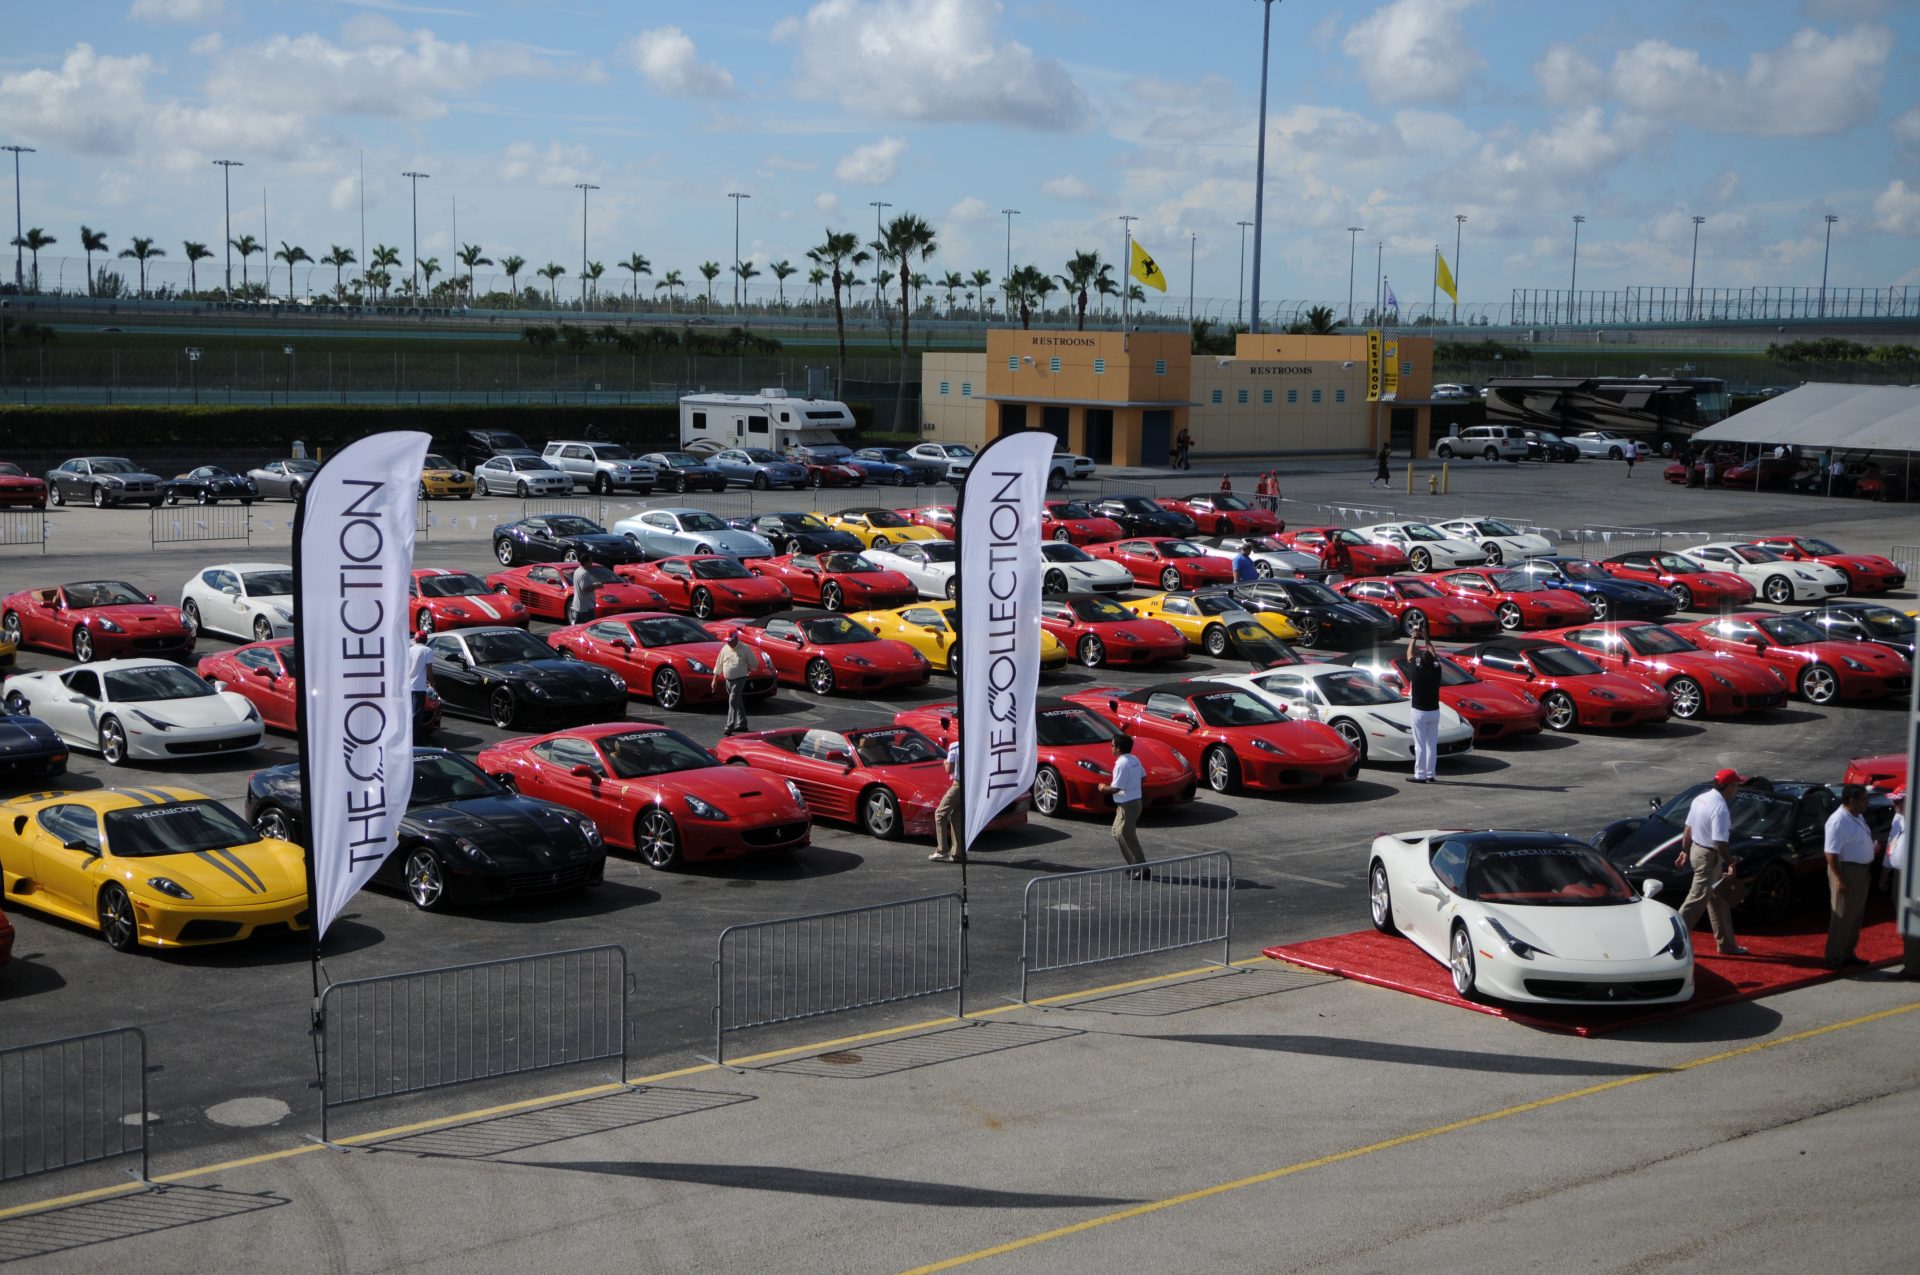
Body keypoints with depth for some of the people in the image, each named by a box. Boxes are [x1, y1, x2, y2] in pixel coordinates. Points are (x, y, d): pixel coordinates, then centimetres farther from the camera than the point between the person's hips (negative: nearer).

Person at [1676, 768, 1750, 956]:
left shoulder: (1700, 799, 4)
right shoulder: (1720, 808, -24)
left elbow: (1687, 829, 12)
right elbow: (1719, 843, -25)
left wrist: (1685, 851, 20)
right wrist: (1731, 863, -14)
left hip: (1697, 850, 10)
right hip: (1709, 857, -10)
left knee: (1718, 900, 18)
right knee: (1698, 899, -3)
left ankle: (1726, 943, 26)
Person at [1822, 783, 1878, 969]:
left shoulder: (1857, 817, 9)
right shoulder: (1839, 821, -21)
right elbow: (1831, 853, -25)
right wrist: (1839, 879, -27)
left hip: (1861, 870, 10)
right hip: (1846, 870, -10)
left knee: (1856, 916, 17)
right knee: (1842, 917, -5)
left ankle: (1848, 954, 27)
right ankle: (1833, 958, 0)